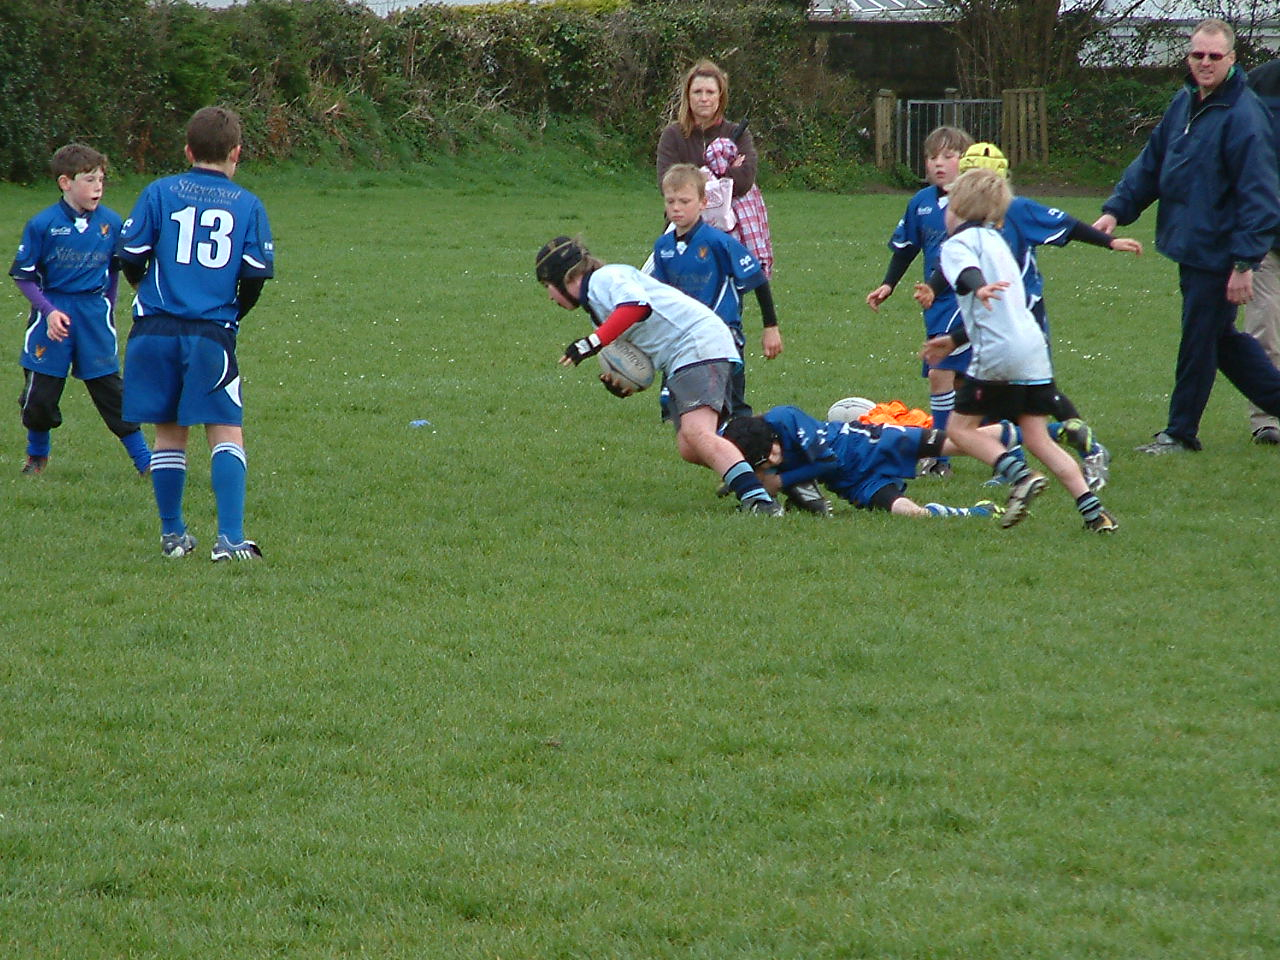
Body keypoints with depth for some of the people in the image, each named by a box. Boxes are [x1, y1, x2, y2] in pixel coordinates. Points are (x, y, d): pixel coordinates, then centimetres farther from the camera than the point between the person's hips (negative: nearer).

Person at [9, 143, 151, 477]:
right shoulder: (42, 224, -10)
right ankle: (37, 455, 30)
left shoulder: (110, 222, -2)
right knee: (40, 393, 5)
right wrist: (49, 311, -16)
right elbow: (23, 275, -6)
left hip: (94, 314, 1)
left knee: (110, 389, 1)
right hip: (53, 314, -1)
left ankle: (145, 461, 7)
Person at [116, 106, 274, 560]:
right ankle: (230, 538, -12)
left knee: (169, 433, 13)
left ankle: (172, 533, 18)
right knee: (226, 433, 0)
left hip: (155, 331, 1)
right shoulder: (247, 205, 4)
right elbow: (257, 274, 0)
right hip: (212, 334, -1)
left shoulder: (160, 193, 3)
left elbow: (130, 254, 1)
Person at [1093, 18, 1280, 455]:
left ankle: (1181, 432, 15)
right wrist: (1117, 209, 4)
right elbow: (1152, 162, 16)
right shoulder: (1184, 103, 9)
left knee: (1199, 340, 3)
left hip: (1218, 254, -9)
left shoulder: (1242, 116, -17)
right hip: (1190, 247, 9)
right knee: (1221, 339, 17)